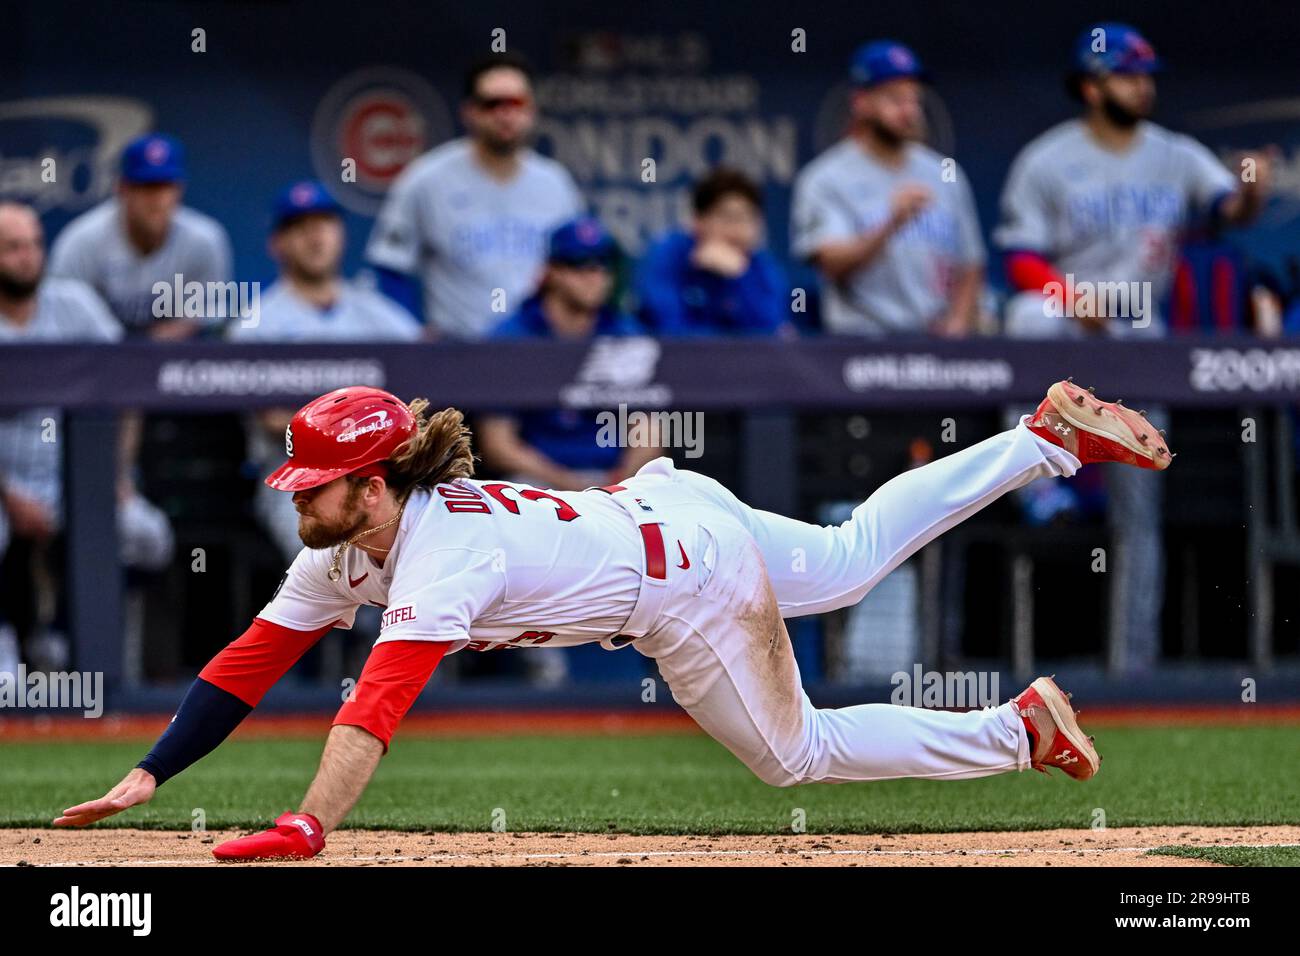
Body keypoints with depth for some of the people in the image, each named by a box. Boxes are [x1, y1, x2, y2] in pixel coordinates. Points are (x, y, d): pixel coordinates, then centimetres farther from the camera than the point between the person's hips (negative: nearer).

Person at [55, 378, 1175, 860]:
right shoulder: (344, 552, -11)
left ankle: (1024, 724, 15)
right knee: (852, 556, 26)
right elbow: (250, 662, -10)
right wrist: (149, 775, -20)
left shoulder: (443, 558, -35)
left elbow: (379, 705, -48)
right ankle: (1048, 437, 33)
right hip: (662, 513, 8)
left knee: (797, 752, 6)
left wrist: (305, 831, -58)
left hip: (692, 585, -8)